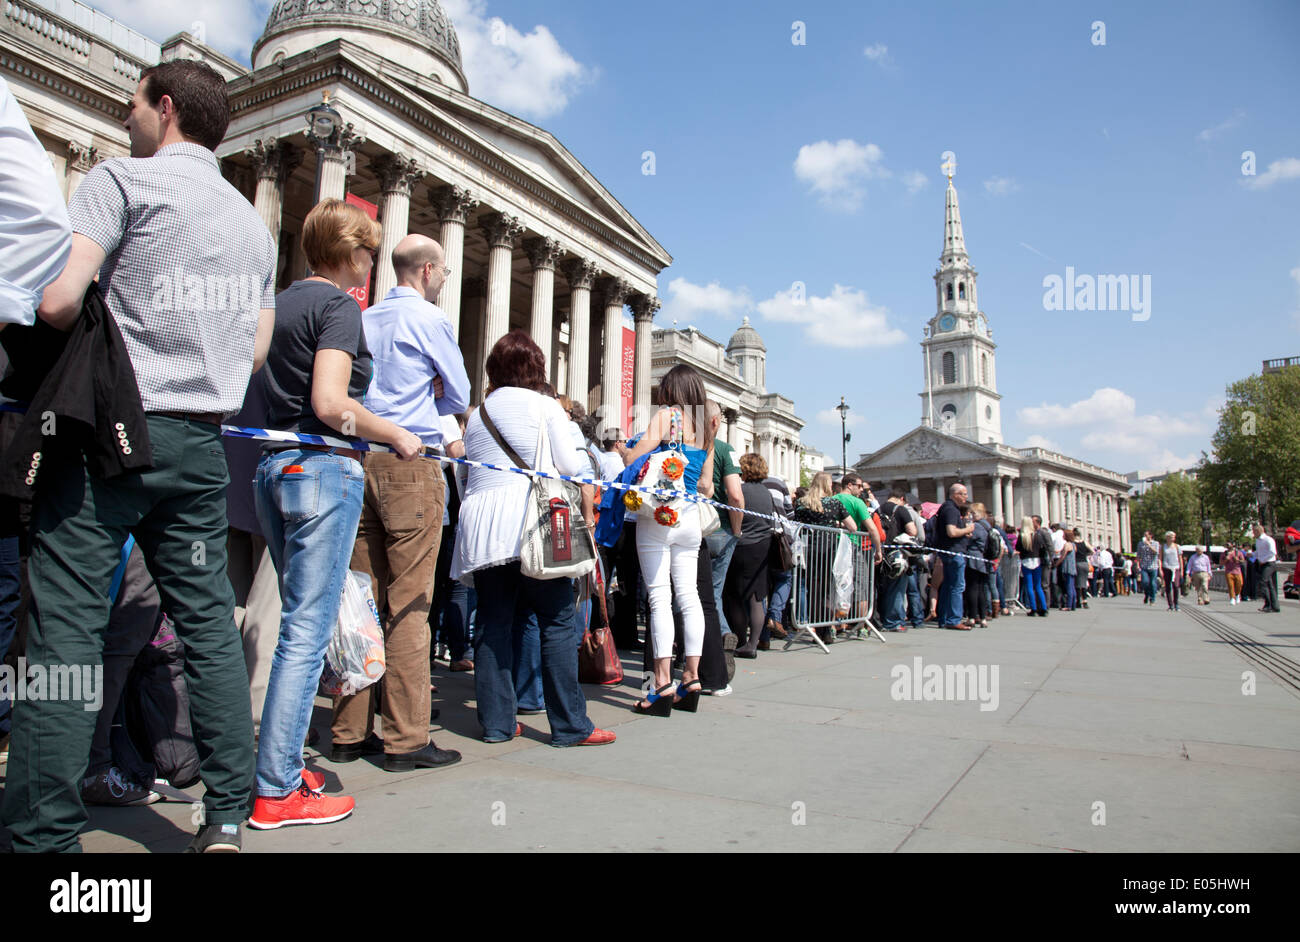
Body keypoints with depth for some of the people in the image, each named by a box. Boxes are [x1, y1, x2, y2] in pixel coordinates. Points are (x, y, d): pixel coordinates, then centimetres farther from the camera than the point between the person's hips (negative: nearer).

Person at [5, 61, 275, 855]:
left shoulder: (124, 178, -2)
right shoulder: (254, 223, 18)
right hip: (201, 442, 6)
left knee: (67, 631, -2)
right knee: (210, 623, 7)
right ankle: (227, 816, 13)